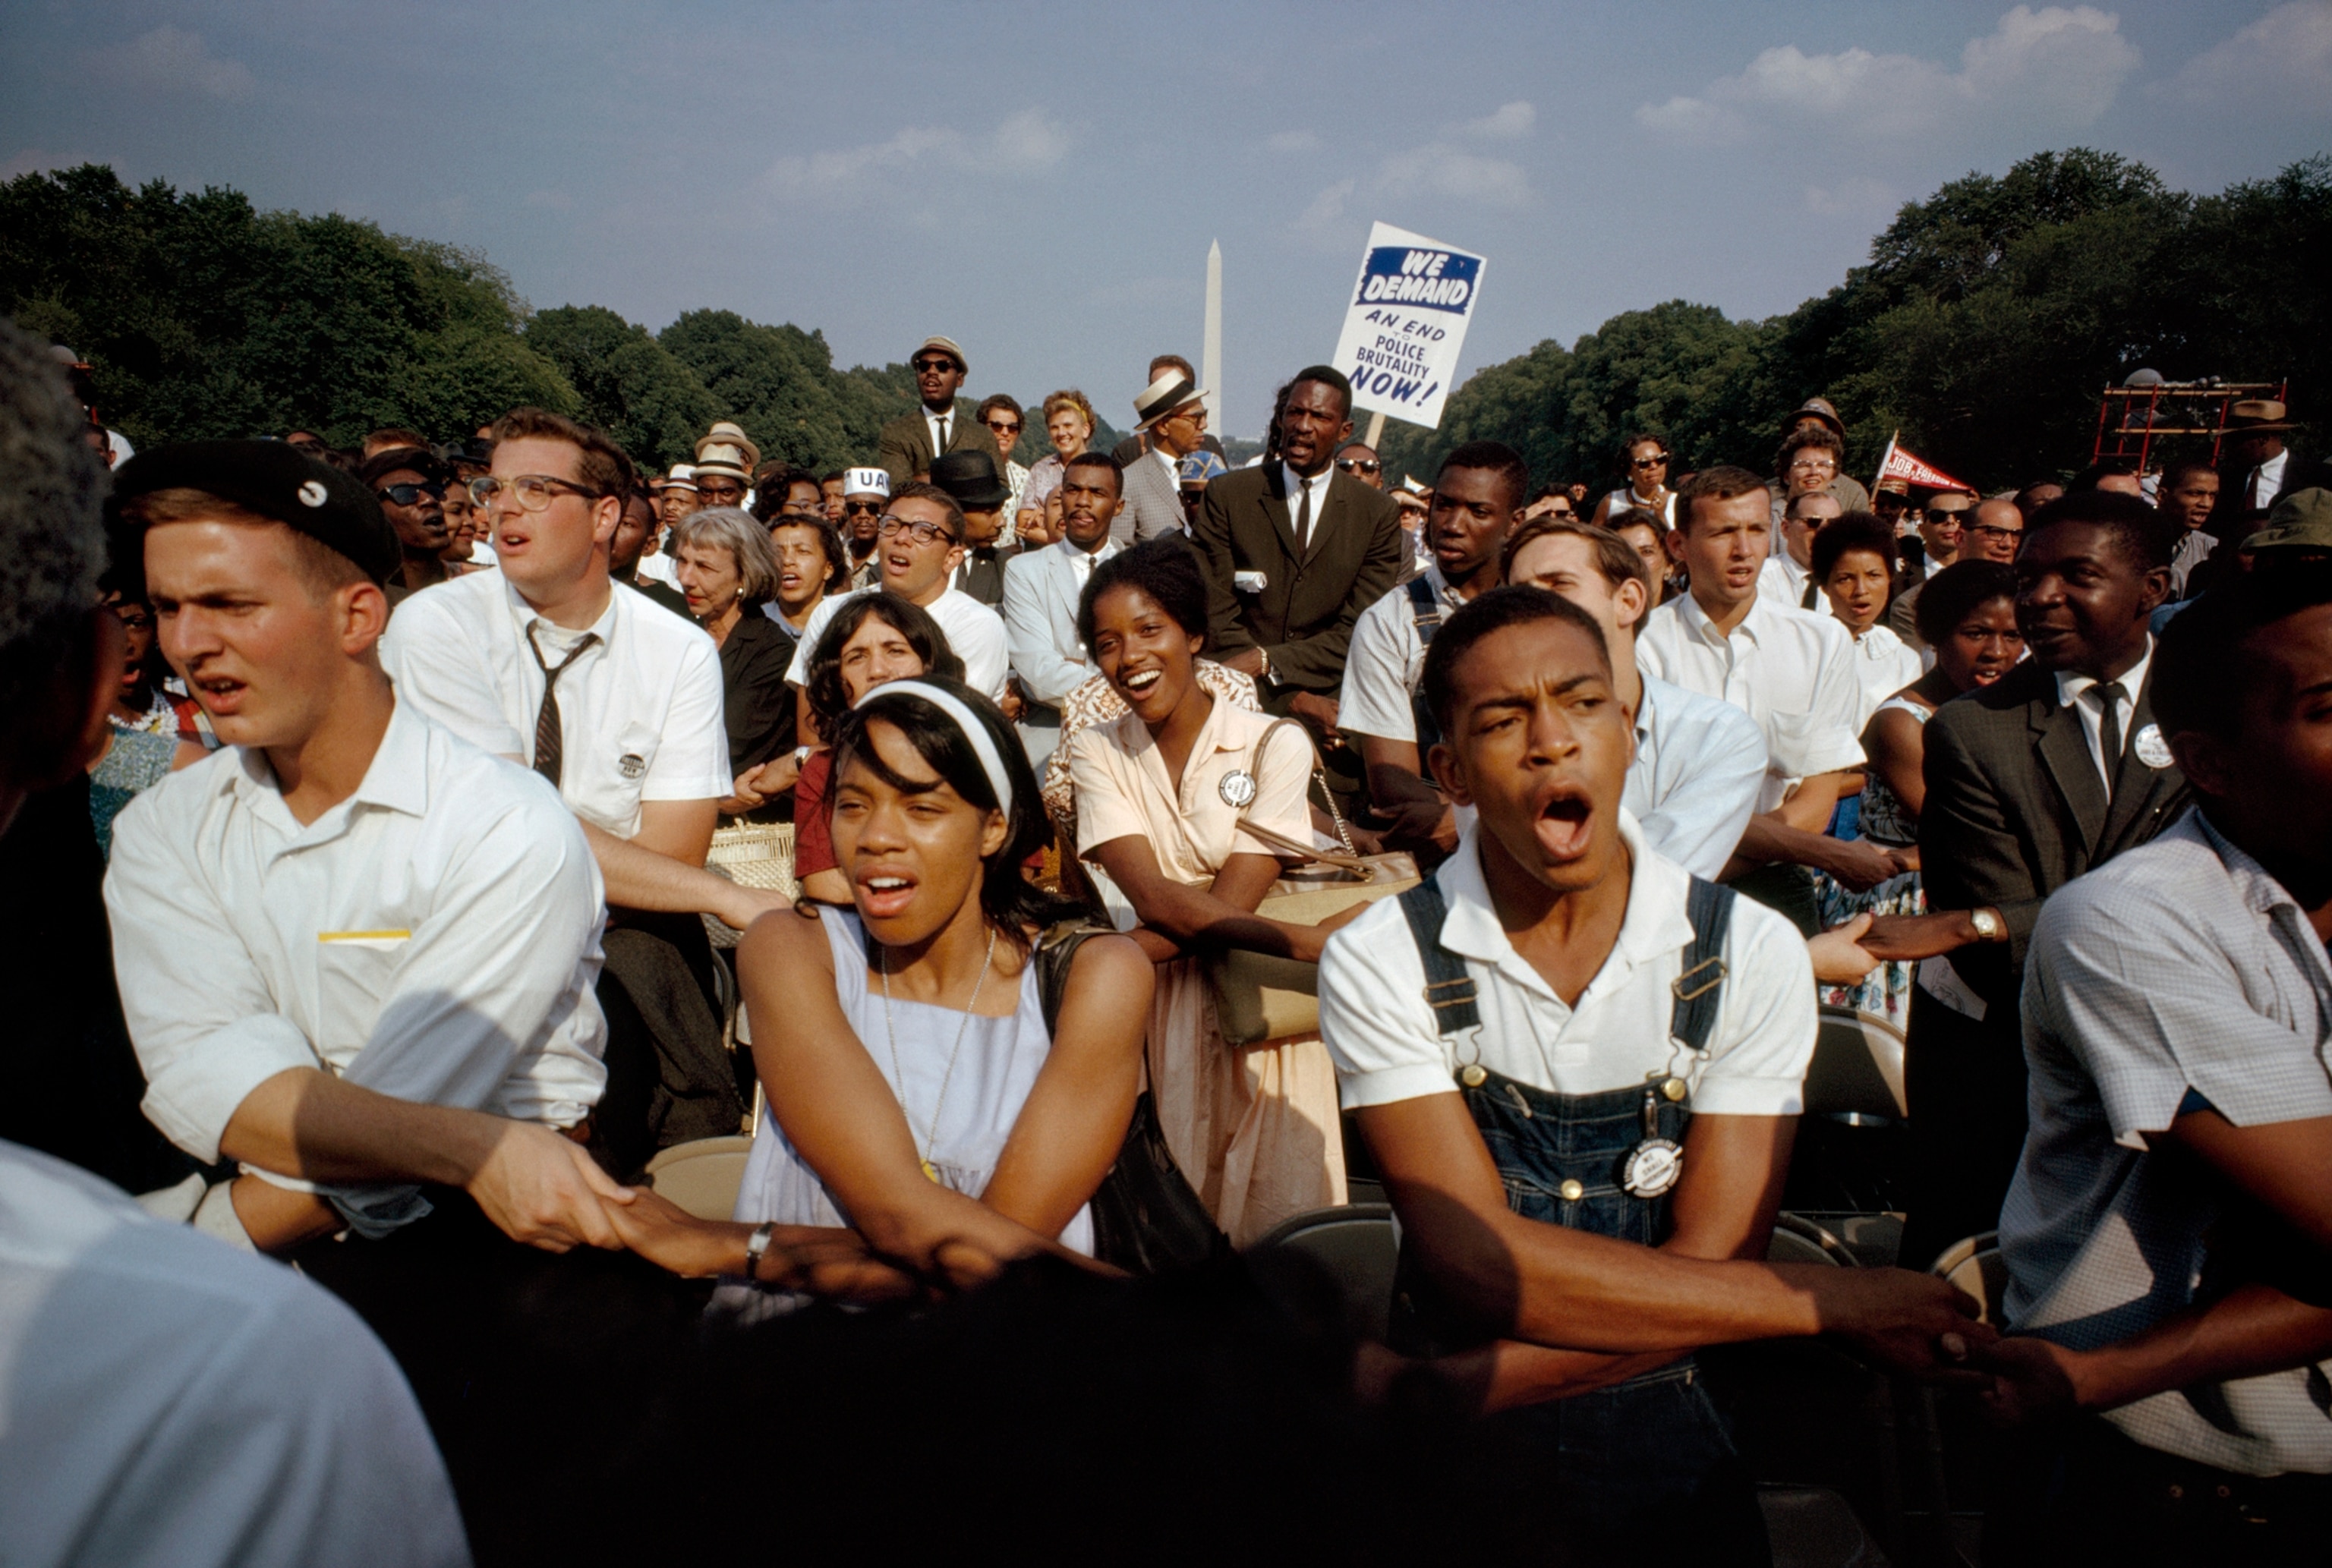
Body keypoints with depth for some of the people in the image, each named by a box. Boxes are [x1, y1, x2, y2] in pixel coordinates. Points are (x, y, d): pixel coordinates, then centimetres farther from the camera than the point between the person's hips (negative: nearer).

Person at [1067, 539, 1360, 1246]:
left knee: (1281, 1228, -7)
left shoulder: (1274, 744, -6)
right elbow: (1156, 900, -13)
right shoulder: (1096, 752, 1)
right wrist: (1316, 942, -24)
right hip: (1148, 1012, 2)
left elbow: (1234, 900, -12)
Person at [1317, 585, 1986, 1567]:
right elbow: (1481, 1267, -15)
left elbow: (1708, 1260, -9)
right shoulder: (1380, 964, -9)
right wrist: (1839, 1302, -14)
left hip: (1664, 1435, 1)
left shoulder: (1750, 955, -5)